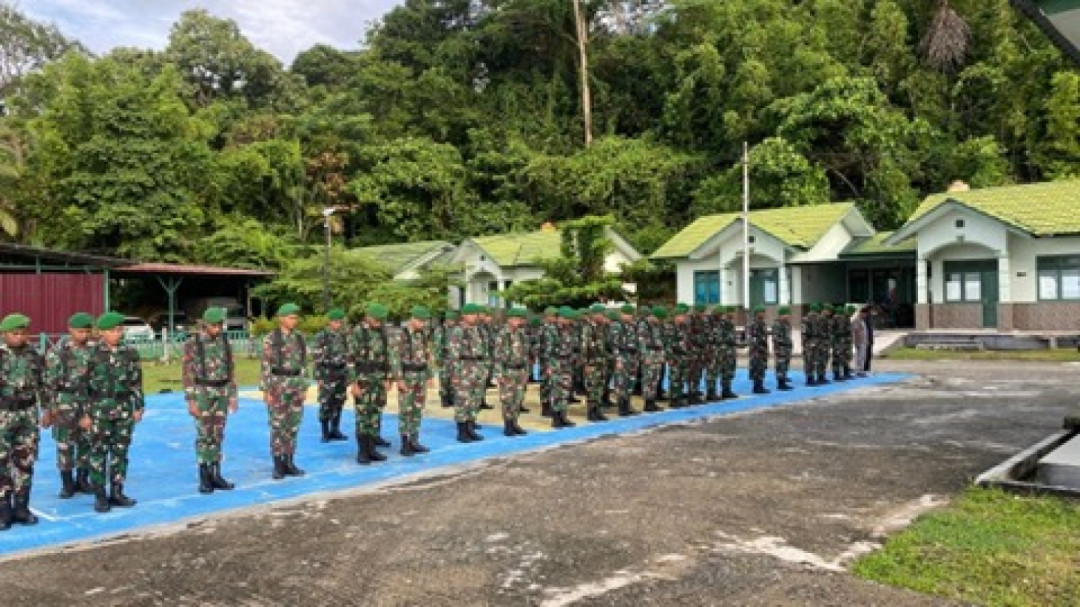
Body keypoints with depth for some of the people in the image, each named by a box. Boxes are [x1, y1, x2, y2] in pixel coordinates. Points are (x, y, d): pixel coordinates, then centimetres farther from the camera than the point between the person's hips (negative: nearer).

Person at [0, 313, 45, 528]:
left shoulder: (34, 355, 6)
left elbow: (42, 385, 13)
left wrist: (47, 410, 14)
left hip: (28, 414, 3)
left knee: (25, 462, 7)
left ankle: (21, 507, 16)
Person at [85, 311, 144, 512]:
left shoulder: (130, 353, 4)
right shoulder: (93, 354, -3)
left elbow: (136, 382, 8)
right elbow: (85, 385, -2)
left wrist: (139, 407, 5)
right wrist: (85, 413, -4)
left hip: (124, 409, 3)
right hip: (100, 410, -2)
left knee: (120, 452, 8)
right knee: (98, 453, 2)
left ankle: (117, 492, 18)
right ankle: (100, 496, 10)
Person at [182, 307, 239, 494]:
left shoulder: (225, 342, 7)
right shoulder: (192, 343, -9)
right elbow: (187, 374, -10)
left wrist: (233, 396, 8)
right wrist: (191, 401, -15)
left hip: (221, 395, 5)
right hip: (202, 394, -5)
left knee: (217, 435, 7)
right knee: (204, 435, -5)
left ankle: (215, 475, 13)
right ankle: (204, 478, 2)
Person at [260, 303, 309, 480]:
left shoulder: (299, 338, 9)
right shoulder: (271, 338, -8)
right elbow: (265, 366, -8)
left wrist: (304, 387, 8)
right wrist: (266, 391, -12)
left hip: (296, 384, 5)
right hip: (277, 384, -5)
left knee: (293, 425, 7)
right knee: (278, 426, -1)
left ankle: (289, 463, 16)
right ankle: (278, 466, 7)